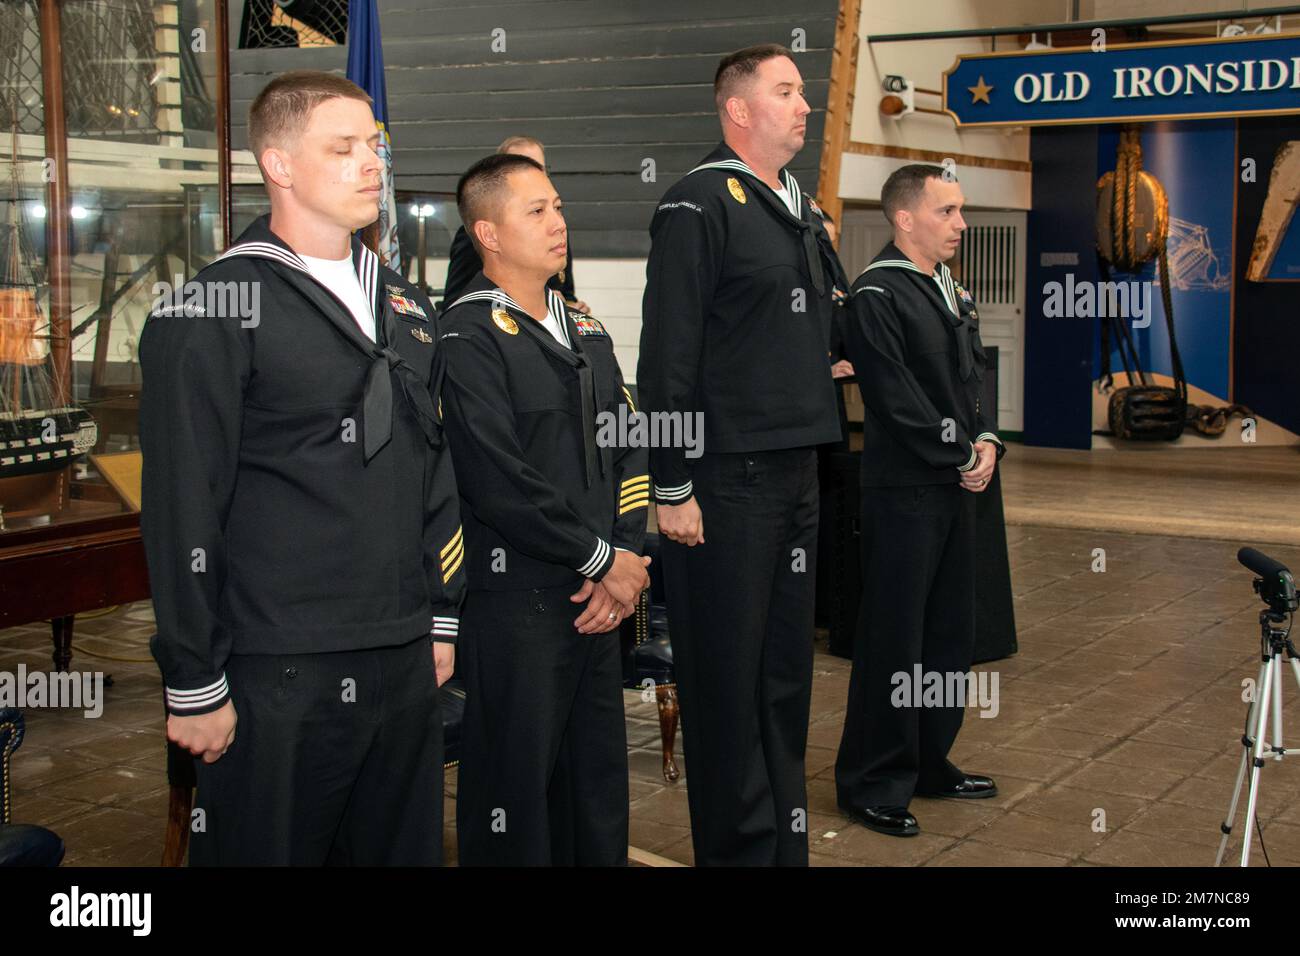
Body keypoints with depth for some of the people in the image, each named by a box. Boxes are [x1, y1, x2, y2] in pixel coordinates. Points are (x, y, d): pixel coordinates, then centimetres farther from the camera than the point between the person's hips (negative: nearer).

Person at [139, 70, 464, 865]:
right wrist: (194, 686, -11)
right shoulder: (213, 312, -8)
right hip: (277, 678, -6)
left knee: (405, 848, 14)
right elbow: (182, 514, -11)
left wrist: (443, 618, 15)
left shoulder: (405, 306, 13)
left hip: (404, 663, 6)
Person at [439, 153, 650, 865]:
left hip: (600, 595, 7)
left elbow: (629, 452, 13)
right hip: (516, 599, -7)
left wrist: (628, 555, -2)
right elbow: (500, 484, -18)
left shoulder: (586, 333, 15)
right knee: (518, 787, 2)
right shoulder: (468, 338, -10)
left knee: (599, 783, 15)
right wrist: (603, 560, -11)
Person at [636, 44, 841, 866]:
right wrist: (673, 487, -16)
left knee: (788, 671, 13)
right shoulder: (699, 205, -9)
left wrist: (818, 459, 17)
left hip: (796, 476, 8)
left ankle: (789, 840, 24)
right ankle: (737, 845, 14)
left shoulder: (802, 212, 16)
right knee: (727, 676, 2)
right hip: (726, 481, -8)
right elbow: (667, 358, -14)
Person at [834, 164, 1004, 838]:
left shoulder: (953, 294, 14)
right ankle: (873, 783, 8)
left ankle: (930, 763, 27)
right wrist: (963, 456, -13)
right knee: (893, 637, -3)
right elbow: (898, 400, -19)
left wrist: (985, 441, 1)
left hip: (957, 486, 9)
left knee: (951, 631, 14)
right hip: (904, 490, -9)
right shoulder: (877, 295, -13)